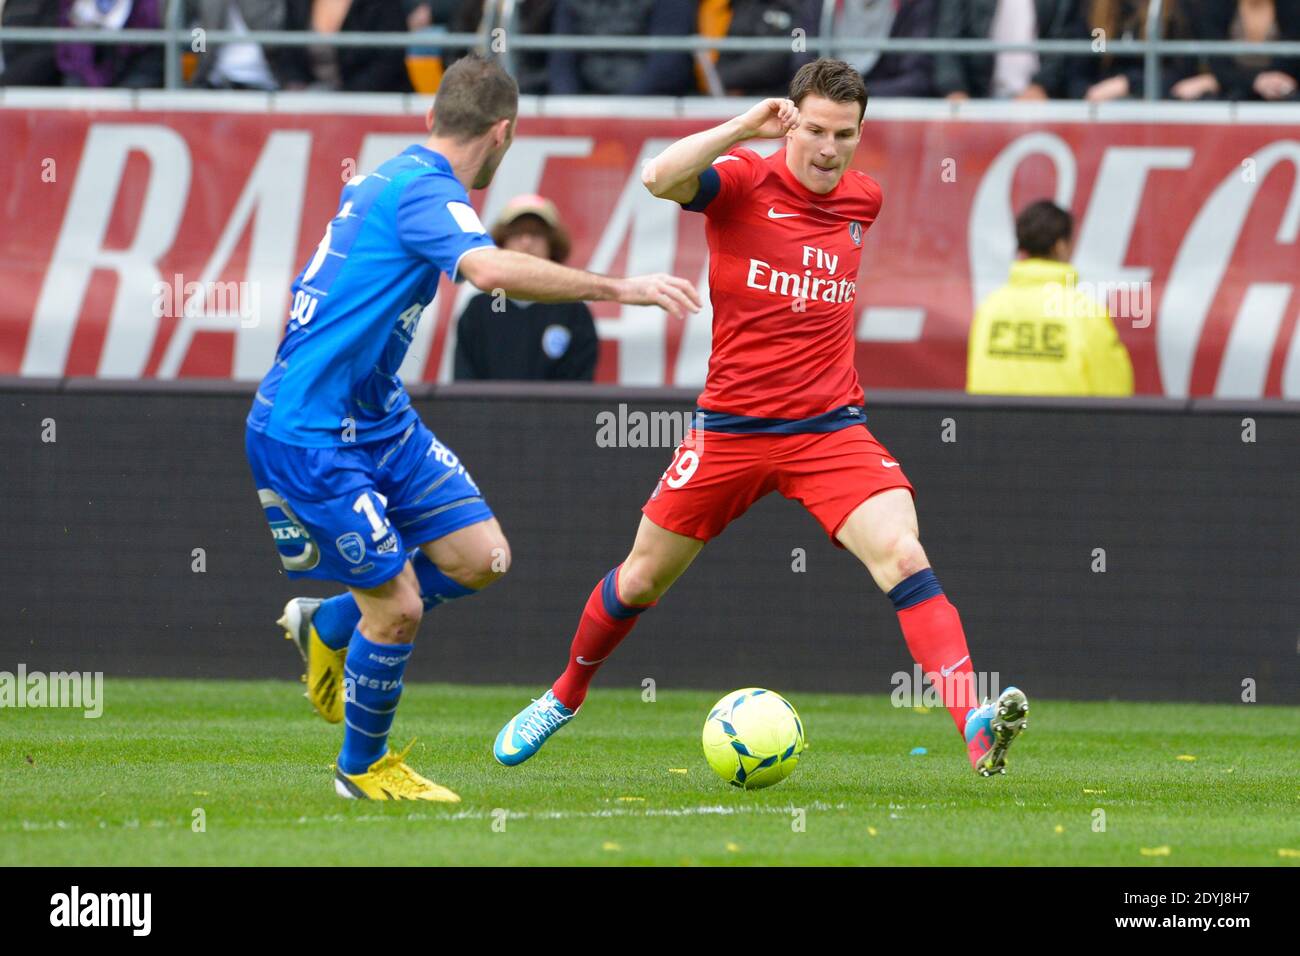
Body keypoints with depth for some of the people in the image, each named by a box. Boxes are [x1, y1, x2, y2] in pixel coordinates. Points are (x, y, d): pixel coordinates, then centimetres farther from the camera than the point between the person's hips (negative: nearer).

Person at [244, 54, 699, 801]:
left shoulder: (386, 180, 11)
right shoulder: (426, 191, -19)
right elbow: (491, 269, -38)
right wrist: (615, 288, -36)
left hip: (376, 418, 9)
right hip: (307, 436, -9)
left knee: (482, 558, 3)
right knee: (398, 606, -7)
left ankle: (328, 629, 25)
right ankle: (363, 768, 15)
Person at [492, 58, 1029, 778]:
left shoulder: (863, 199, 5)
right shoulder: (744, 182, -9)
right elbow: (658, 178, -31)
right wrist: (746, 127, -33)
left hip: (830, 428, 2)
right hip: (731, 426, -2)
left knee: (902, 556, -22)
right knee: (640, 581, 13)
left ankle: (975, 727, -33)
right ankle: (563, 698, 40)